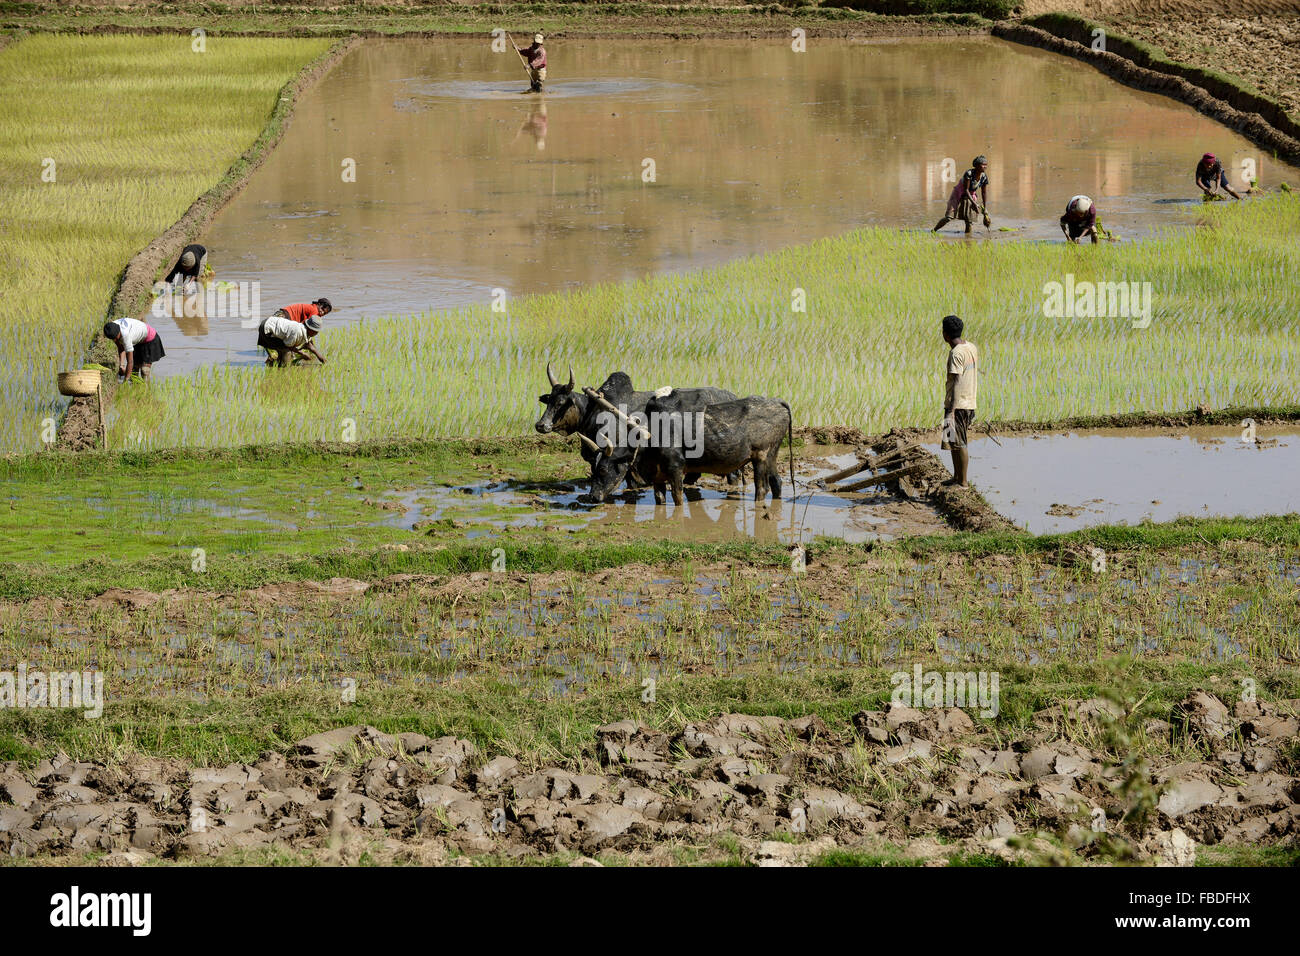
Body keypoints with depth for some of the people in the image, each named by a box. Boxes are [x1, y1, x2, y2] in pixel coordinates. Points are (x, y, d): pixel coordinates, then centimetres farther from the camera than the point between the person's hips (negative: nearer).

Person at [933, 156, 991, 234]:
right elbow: (966, 190, -25)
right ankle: (933, 231, 1)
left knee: (969, 221, -2)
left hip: (970, 197, 5)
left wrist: (985, 210, -1)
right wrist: (974, 203, -31)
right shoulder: (969, 174, -27)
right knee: (948, 217, -13)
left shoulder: (984, 177, -10)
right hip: (958, 196, -5)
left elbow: (984, 194, -1)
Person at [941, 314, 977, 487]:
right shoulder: (972, 348, 11)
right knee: (954, 442, 19)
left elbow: (957, 382, -22)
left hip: (958, 405, -10)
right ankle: (957, 478, 27)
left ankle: (963, 483, 1)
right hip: (970, 403, 10)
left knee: (958, 444, -3)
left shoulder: (956, 353, -18)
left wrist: (951, 410, -23)